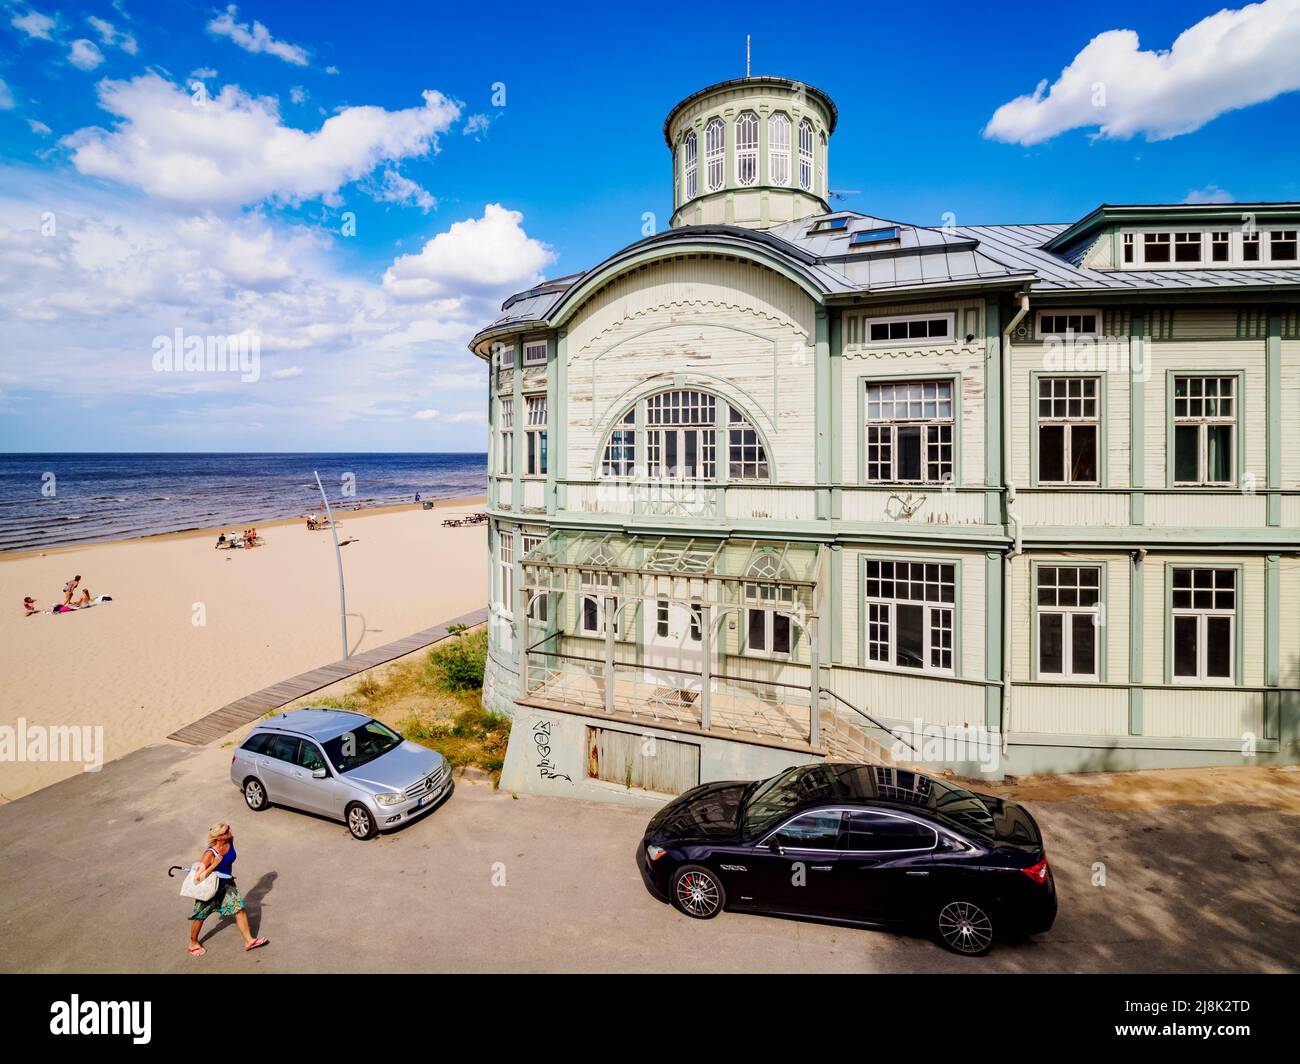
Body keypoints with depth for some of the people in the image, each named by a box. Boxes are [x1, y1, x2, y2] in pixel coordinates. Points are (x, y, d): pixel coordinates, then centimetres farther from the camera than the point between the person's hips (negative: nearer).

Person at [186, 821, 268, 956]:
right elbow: (197, 879, -35)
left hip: (227, 884, 5)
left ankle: (248, 941, 17)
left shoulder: (230, 841, -19)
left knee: (240, 909, 6)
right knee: (200, 917, 20)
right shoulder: (210, 854, -35)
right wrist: (215, 863, -39)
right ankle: (193, 944, 47)